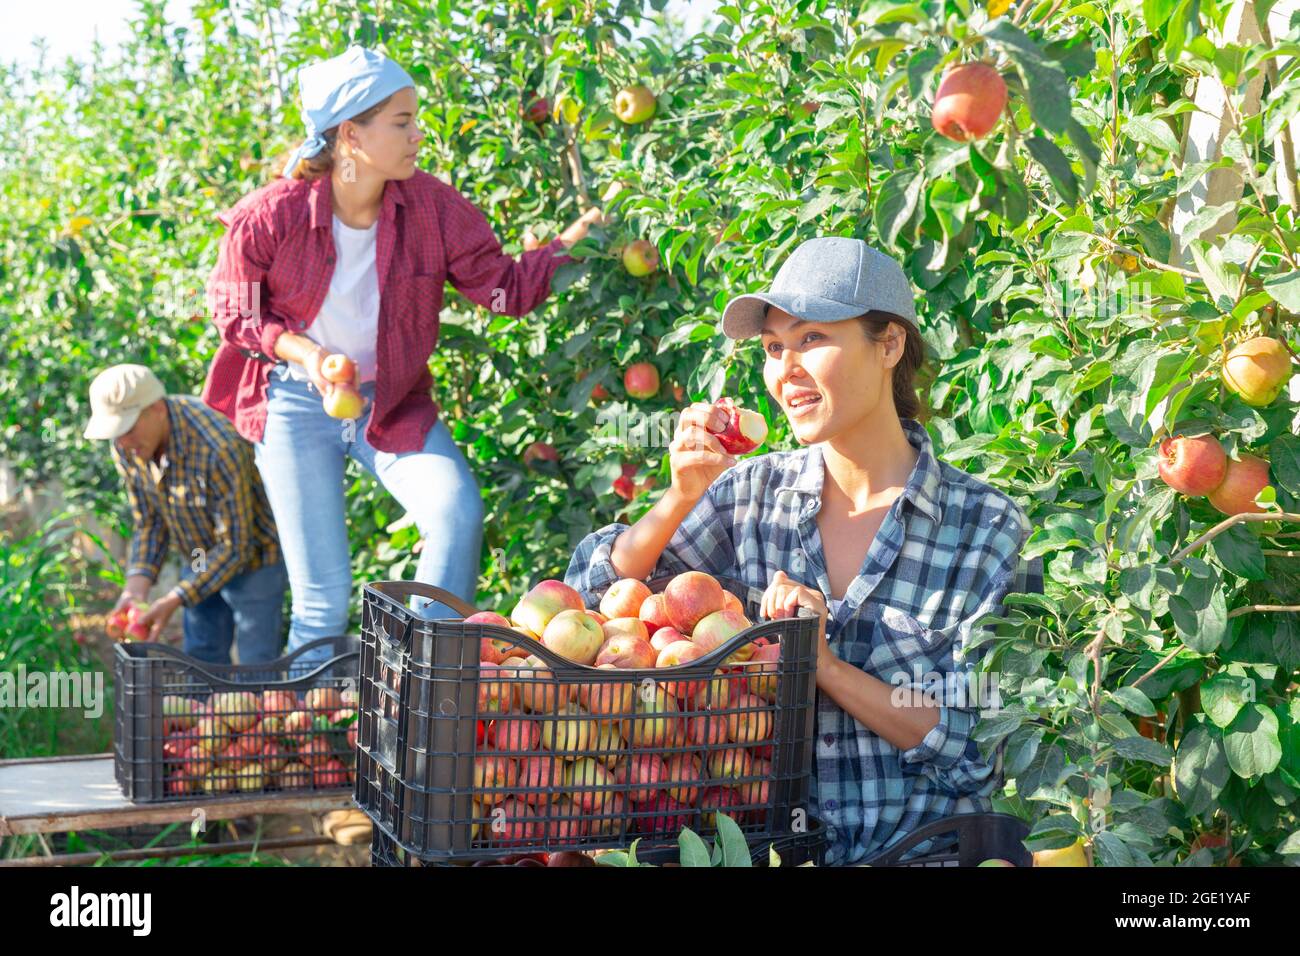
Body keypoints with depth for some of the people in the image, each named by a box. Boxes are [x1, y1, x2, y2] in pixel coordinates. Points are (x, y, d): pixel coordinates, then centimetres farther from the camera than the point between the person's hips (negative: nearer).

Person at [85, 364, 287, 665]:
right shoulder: (126, 446, -14)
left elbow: (236, 547, -27)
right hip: (199, 559, 7)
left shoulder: (219, 448, -35)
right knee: (201, 665, 12)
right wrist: (137, 584, -19)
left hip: (252, 557, -6)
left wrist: (174, 601, -30)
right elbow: (149, 523, -2)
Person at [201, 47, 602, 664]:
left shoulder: (431, 207, -10)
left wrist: (574, 237, -21)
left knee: (457, 513, -22)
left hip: (392, 404, 2)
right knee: (323, 595, -3)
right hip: (296, 404, -2)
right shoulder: (271, 216, -16)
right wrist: (304, 351, -21)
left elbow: (503, 286, -7)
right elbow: (233, 310, -4)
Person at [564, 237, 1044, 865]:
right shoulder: (754, 493, 4)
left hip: (920, 844, -1)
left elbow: (982, 746, -7)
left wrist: (827, 665, -16)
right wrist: (682, 495, -9)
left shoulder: (987, 529, -5)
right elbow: (592, 594, 5)